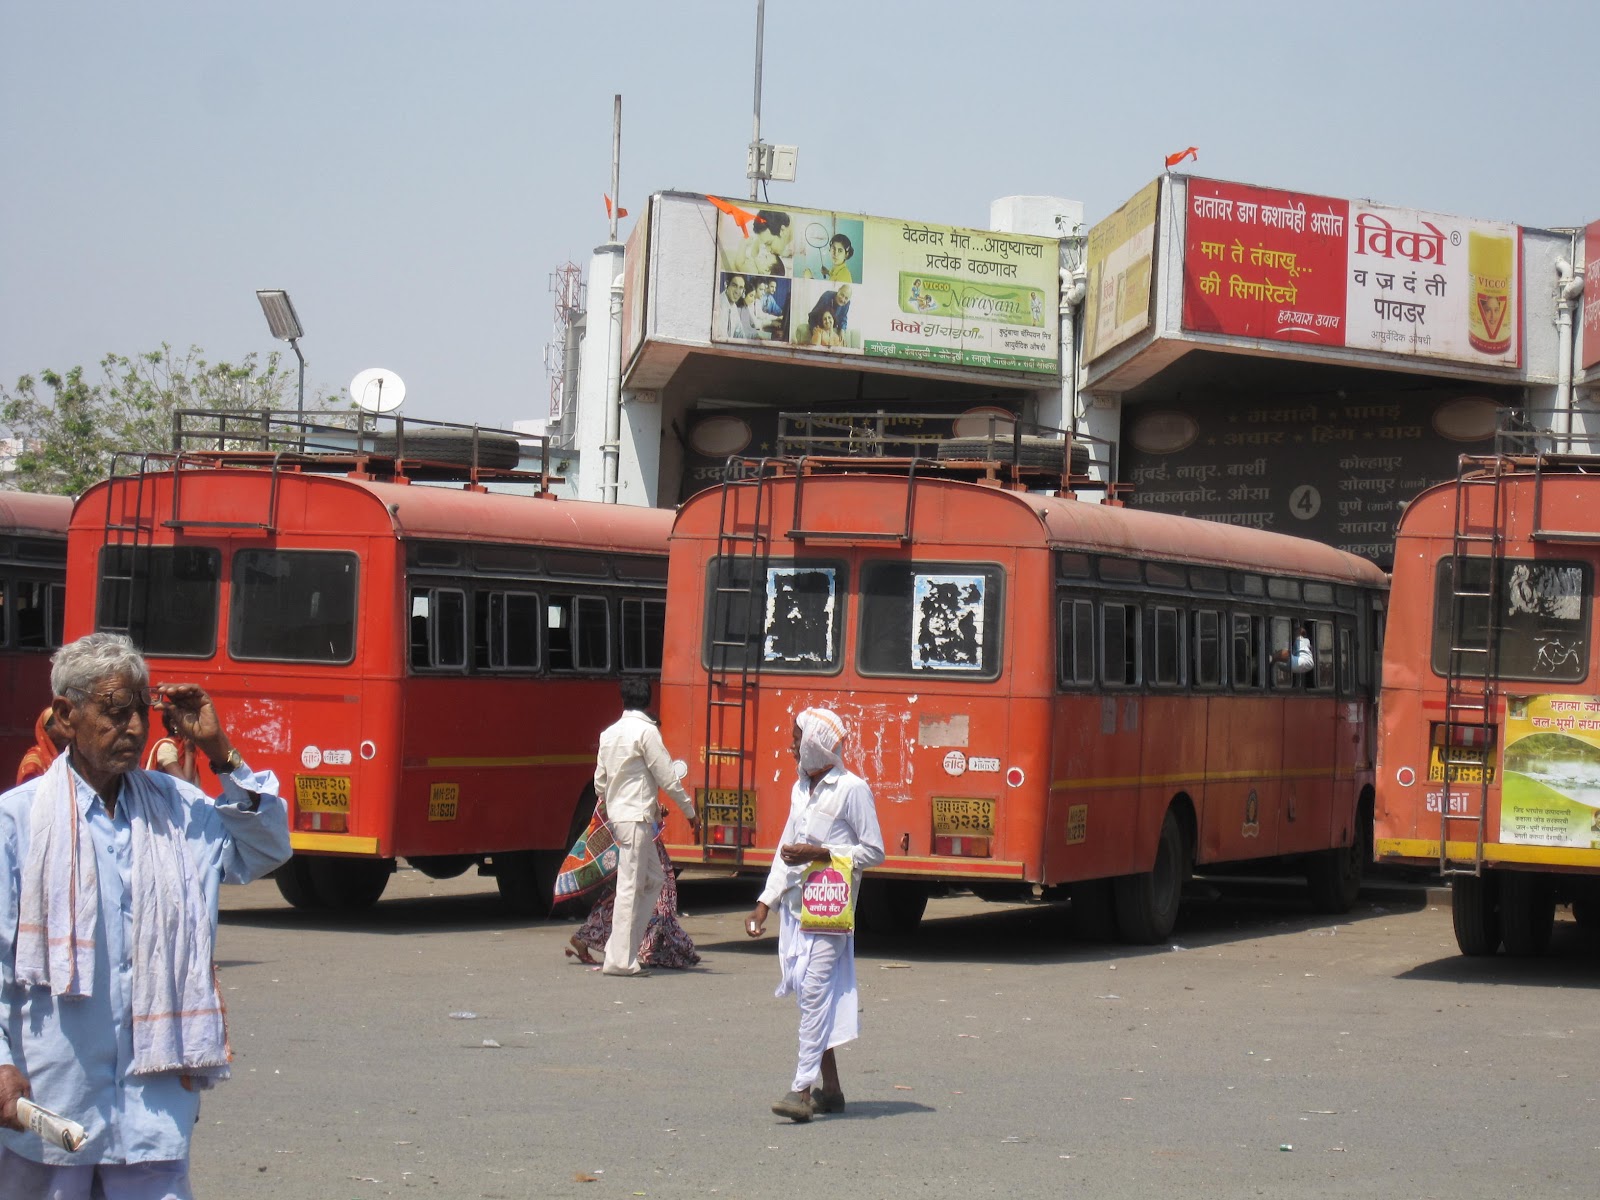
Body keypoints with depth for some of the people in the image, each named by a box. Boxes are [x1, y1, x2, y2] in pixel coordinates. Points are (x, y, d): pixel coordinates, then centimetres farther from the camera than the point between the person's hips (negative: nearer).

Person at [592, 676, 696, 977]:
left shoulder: (609, 733, 13)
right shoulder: (646, 731, -11)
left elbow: (600, 782, 16)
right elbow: (666, 777, -10)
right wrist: (690, 811, 0)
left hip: (617, 816, 8)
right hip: (637, 817, -8)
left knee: (654, 879, 15)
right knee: (630, 887, -7)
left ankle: (622, 946, 11)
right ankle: (619, 960, -8)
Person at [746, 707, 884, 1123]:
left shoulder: (852, 789, -7)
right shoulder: (801, 789, 17)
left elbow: (873, 851, -7)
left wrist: (819, 854, -15)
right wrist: (765, 902, 15)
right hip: (795, 903, 8)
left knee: (815, 992, -15)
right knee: (809, 995, 7)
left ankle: (803, 1089, -19)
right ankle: (831, 1089, 14)